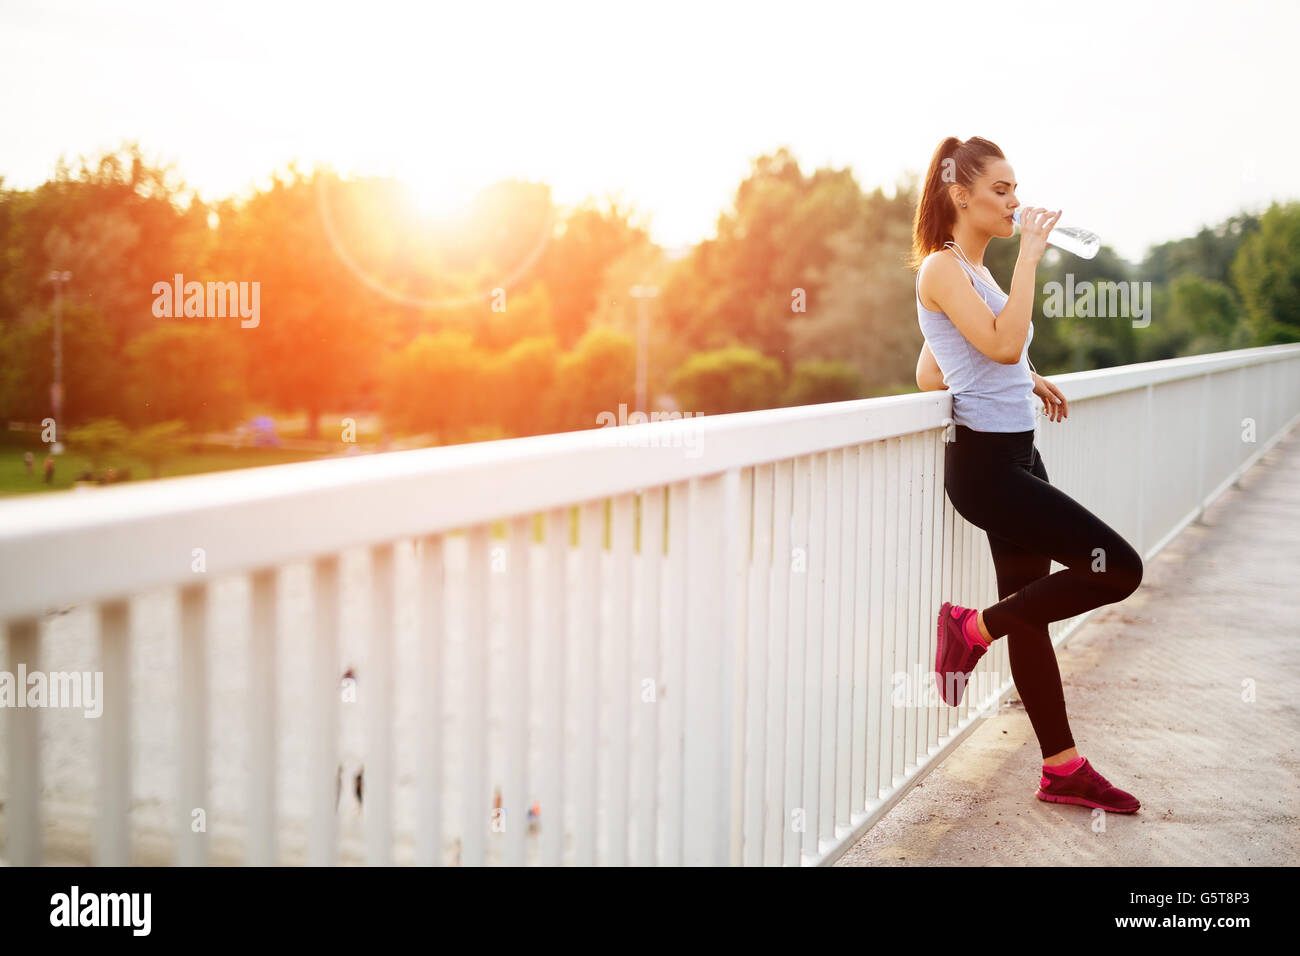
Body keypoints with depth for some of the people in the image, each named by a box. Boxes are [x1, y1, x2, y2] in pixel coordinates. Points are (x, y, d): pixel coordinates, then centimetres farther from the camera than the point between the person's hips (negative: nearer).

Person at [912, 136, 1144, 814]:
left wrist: (1025, 381, 15)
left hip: (1016, 457, 9)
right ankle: (973, 629, 0)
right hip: (984, 461, -9)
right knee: (1119, 568, -12)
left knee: (1029, 610, 12)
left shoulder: (976, 271, 17)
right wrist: (1030, 255, -18)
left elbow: (930, 376, 21)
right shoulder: (941, 268, -11)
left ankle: (1064, 770, 20)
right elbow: (1004, 345, -25)